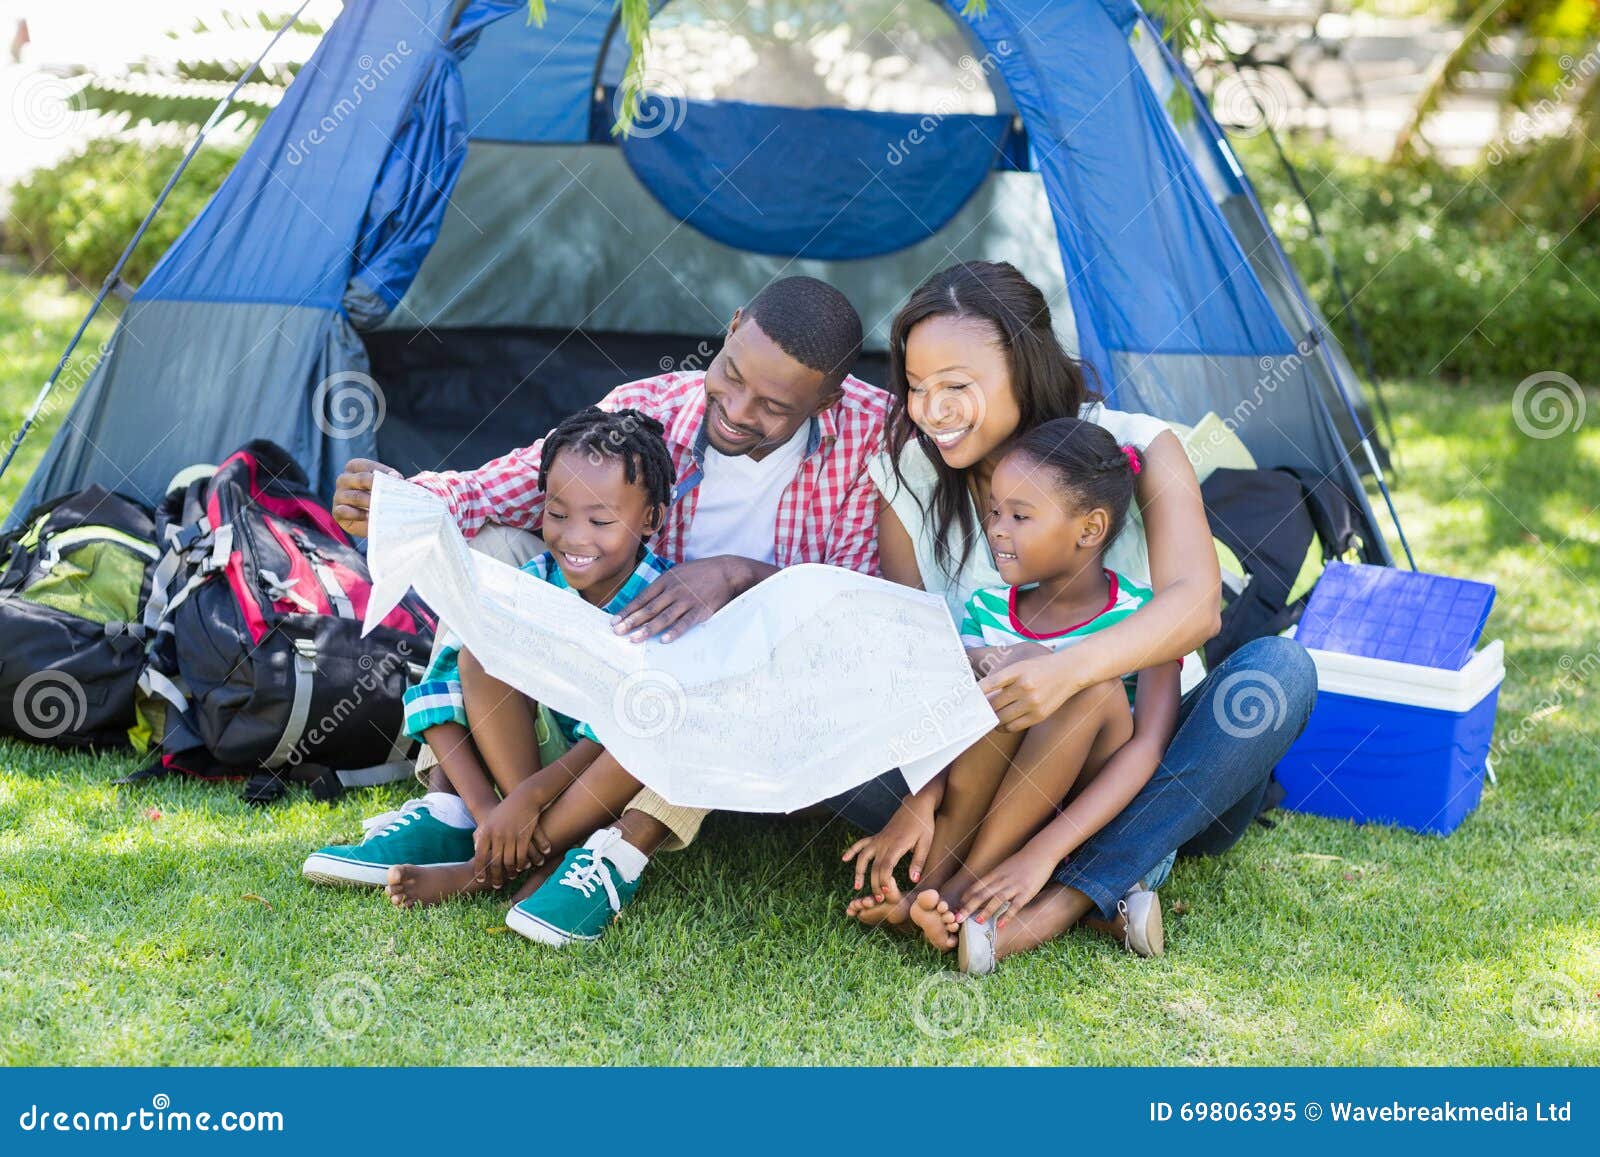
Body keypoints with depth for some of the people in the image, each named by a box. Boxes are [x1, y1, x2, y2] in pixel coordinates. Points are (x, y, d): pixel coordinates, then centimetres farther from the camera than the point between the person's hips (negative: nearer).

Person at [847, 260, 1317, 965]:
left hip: (1146, 766, -1)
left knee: (1279, 668, -29)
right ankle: (1119, 877, -27)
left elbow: (1195, 605, -29)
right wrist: (919, 798, -27)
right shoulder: (907, 478, -5)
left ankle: (1065, 901, -34)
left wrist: (1071, 669, -49)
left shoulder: (1136, 450, -13)